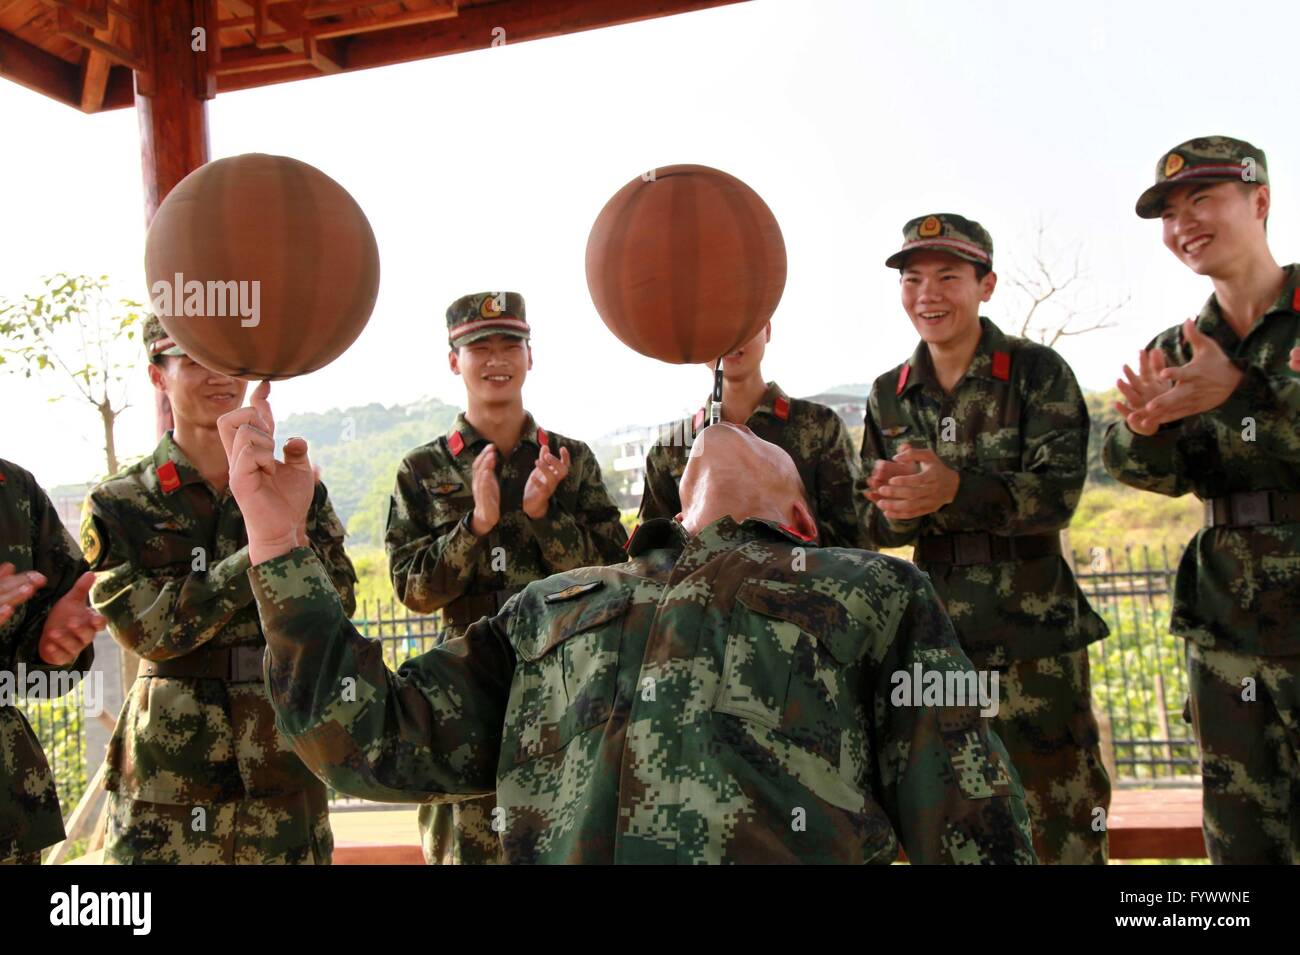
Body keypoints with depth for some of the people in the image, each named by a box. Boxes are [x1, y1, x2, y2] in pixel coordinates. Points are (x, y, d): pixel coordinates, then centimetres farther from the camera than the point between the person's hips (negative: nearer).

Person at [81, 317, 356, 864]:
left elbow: (338, 606, -1)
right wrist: (259, 553, -21)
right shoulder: (119, 506, -1)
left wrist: (292, 533, -18)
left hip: (285, 759, 2)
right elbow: (146, 628, -13)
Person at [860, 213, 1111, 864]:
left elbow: (1060, 492, -16)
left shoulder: (1037, 372, -5)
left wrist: (953, 488, -31)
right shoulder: (890, 395, 7)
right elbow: (877, 528, 7)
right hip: (935, 632, 4)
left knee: (1059, 825, 0)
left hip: (1034, 628, -4)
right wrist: (897, 506, -17)